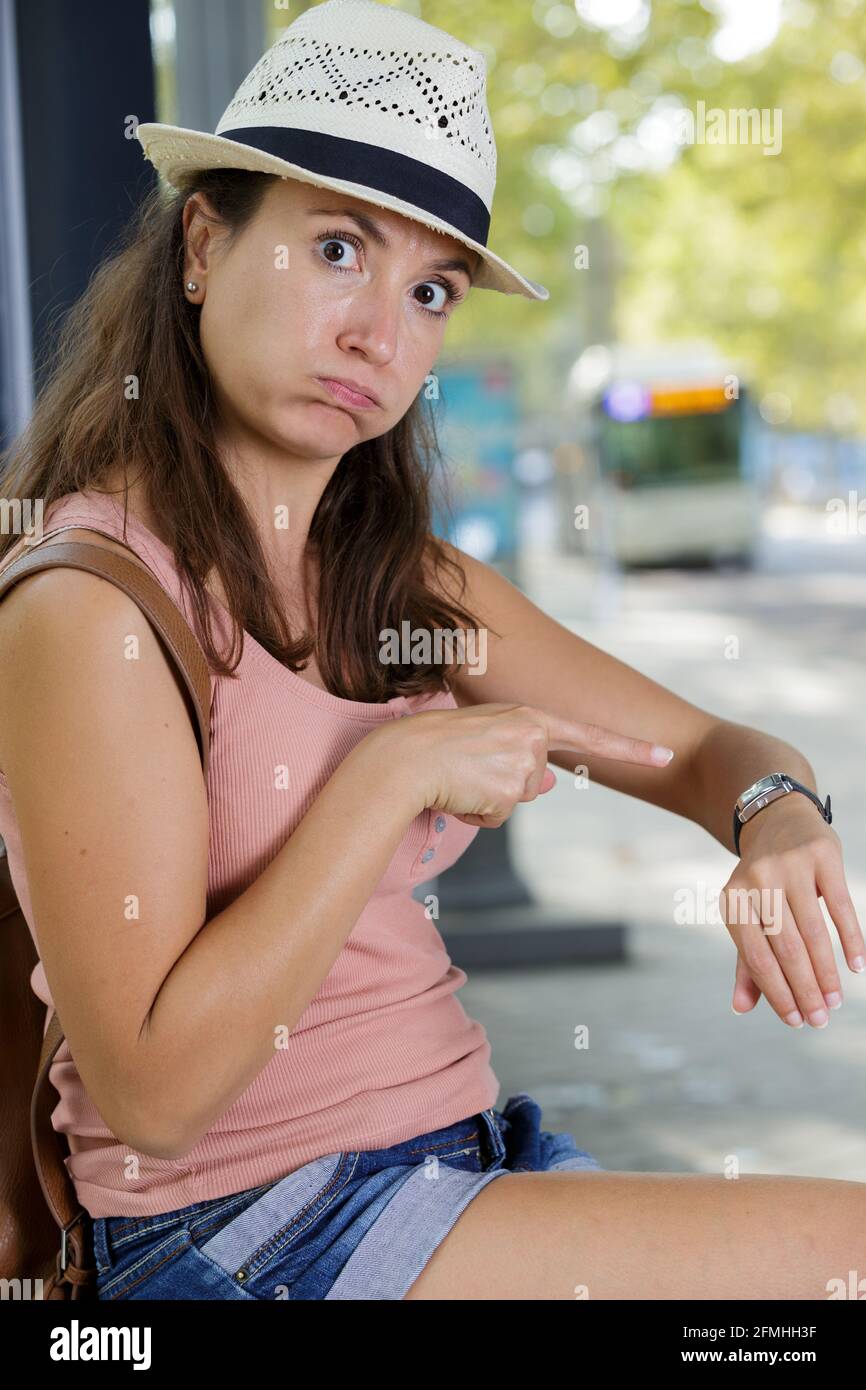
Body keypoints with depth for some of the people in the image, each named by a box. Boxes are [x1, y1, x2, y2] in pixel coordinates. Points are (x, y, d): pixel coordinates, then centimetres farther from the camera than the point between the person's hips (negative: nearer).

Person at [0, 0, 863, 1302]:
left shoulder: (412, 585, 8)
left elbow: (716, 753, 12)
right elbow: (151, 1089, -18)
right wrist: (394, 773, -20)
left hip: (468, 1157, 7)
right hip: (244, 1230, -7)